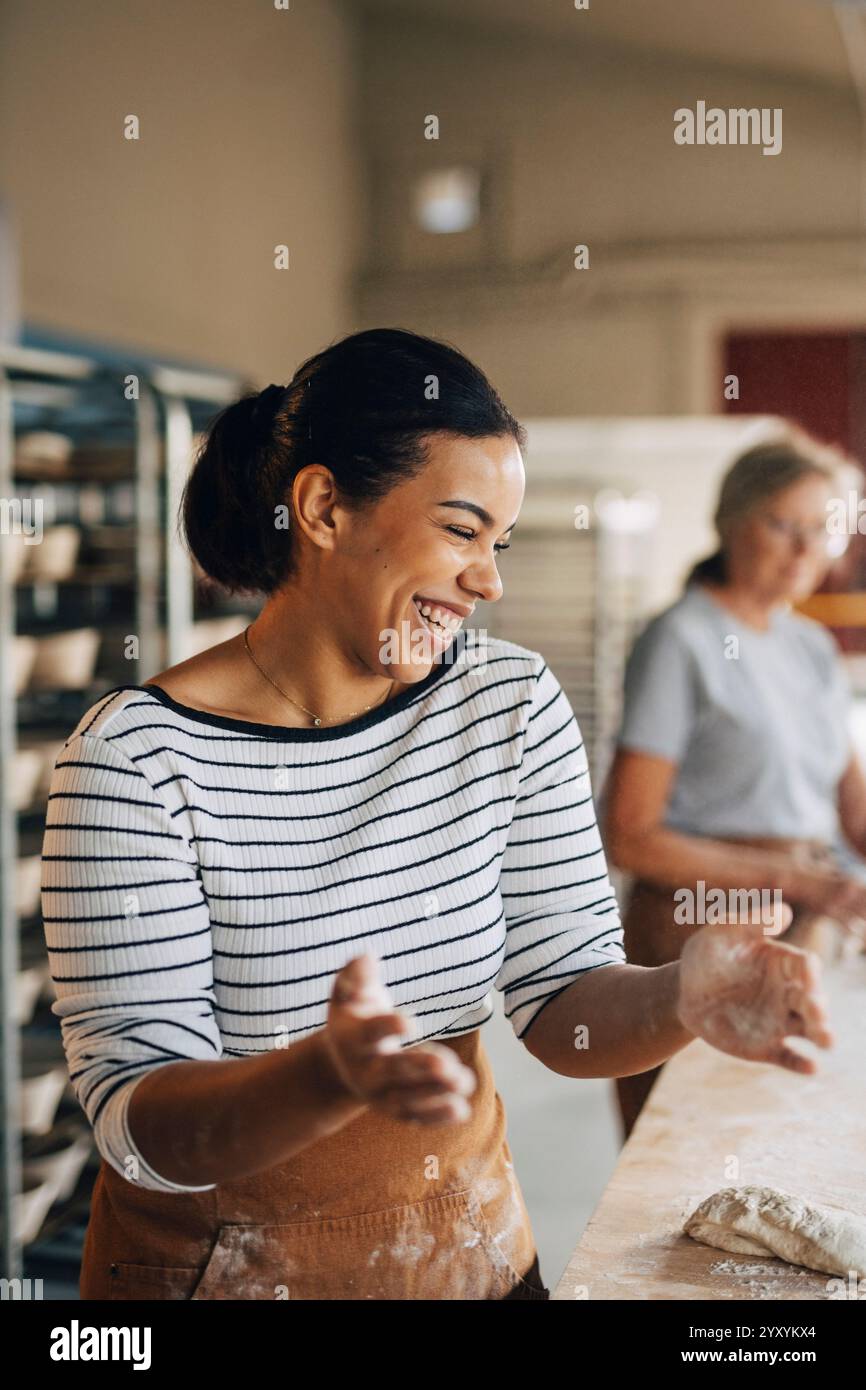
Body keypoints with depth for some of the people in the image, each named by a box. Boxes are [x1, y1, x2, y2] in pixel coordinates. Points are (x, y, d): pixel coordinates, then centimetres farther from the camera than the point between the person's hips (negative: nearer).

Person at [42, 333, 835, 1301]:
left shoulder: (514, 704, -6)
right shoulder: (137, 753, -20)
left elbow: (563, 1000, -7)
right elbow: (139, 1127, -22)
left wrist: (684, 1001, -27)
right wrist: (332, 1074, -41)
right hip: (216, 1263, -4)